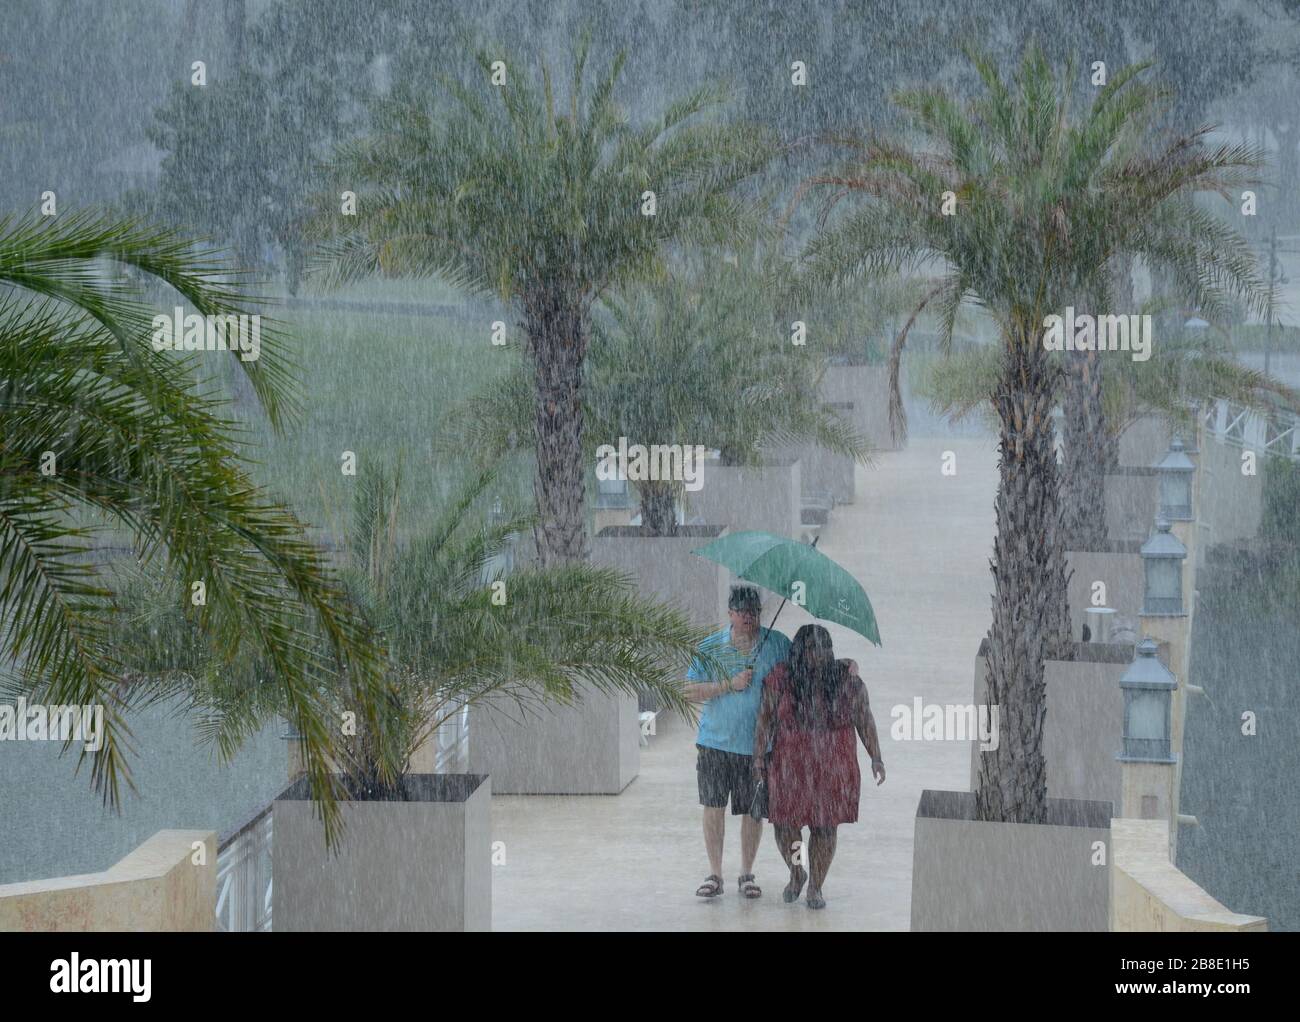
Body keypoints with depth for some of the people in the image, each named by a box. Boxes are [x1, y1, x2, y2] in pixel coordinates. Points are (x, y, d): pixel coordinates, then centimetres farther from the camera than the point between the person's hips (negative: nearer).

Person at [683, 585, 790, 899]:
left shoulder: (777, 644, 3)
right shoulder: (709, 647, 2)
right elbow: (691, 691, -3)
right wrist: (730, 685, -13)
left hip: (757, 744, 0)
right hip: (715, 742, 0)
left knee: (753, 810, 5)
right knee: (713, 807, -1)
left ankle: (747, 874, 17)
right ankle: (714, 874, 9)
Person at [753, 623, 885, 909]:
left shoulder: (846, 679, -5)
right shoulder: (780, 679, -5)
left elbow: (864, 719, -2)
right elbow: (765, 718, -2)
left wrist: (876, 758, -6)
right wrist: (758, 756, -8)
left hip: (832, 767, 0)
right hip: (791, 766, 0)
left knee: (824, 827, 2)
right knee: (785, 824, 0)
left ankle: (815, 887, 18)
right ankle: (796, 873, 28)